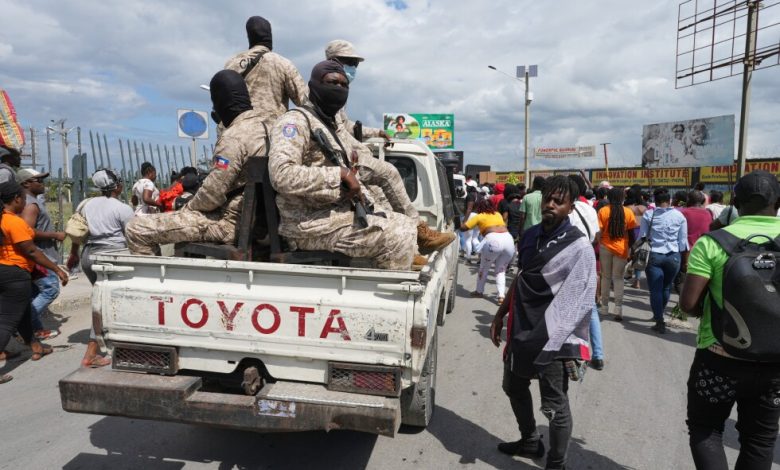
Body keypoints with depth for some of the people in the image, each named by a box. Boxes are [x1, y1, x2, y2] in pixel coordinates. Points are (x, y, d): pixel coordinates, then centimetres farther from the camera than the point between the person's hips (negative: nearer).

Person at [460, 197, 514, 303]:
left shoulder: (479, 216, 15)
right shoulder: (498, 214, 28)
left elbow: (463, 227, 12)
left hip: (493, 240, -4)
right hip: (509, 239, 4)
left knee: (484, 267, 19)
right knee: (501, 270, 18)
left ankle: (479, 291, 29)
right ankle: (501, 295, 4)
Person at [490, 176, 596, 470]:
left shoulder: (579, 246, -14)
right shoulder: (530, 236, 6)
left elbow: (580, 301, -17)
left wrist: (564, 344, -21)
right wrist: (500, 315, 17)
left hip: (553, 339, -8)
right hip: (521, 330, 8)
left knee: (555, 406, 3)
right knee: (514, 388, 24)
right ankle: (530, 441, 47)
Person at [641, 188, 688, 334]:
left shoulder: (648, 215, -4)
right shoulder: (679, 216, 0)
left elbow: (642, 237, -1)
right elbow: (683, 241, 3)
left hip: (654, 256, -2)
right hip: (673, 256, 2)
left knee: (655, 290, 2)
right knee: (666, 288, 19)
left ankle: (660, 322, 0)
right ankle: (658, 315, 36)